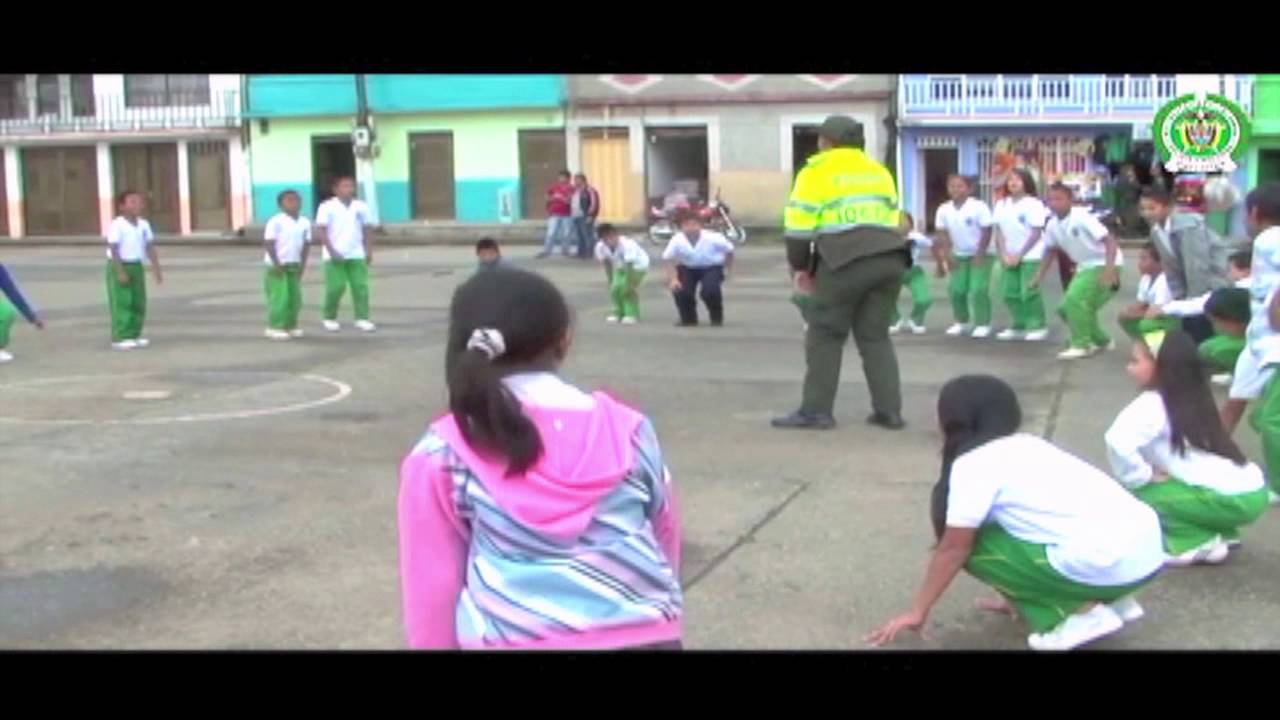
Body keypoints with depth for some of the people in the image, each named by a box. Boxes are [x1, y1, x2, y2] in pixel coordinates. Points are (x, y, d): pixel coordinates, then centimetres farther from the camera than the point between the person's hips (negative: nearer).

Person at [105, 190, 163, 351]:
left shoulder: (143, 224, 5)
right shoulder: (116, 225, -16)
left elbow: (150, 248, 8)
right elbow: (113, 249, -18)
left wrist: (156, 269, 5)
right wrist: (120, 271, -23)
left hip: (136, 266, 7)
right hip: (119, 266, -7)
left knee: (139, 302, 8)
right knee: (122, 303, -7)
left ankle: (134, 335, 17)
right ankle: (120, 338, -4)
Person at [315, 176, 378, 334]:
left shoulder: (361, 207, 8)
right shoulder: (327, 207, -2)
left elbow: (368, 230, 13)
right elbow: (321, 231, -6)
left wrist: (369, 251, 6)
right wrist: (331, 251, -13)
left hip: (356, 255, 3)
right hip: (335, 256, -3)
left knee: (360, 286, -5)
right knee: (336, 288, -4)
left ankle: (362, 319, -4)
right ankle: (330, 318, 13)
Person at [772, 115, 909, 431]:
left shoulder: (817, 171, 5)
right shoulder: (879, 171, 24)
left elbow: (800, 224, 1)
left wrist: (800, 267, 10)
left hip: (846, 261, -6)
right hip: (889, 259, 6)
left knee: (825, 335, 4)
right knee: (875, 335, 13)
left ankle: (816, 410, 2)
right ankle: (889, 410, 9)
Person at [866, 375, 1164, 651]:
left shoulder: (973, 463, -3)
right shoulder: (1027, 446, 22)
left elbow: (953, 549, 1)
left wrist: (918, 612, 13)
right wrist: (1018, 595, 41)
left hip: (1107, 565, -9)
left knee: (974, 545, 5)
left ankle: (1082, 615, -1)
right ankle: (1112, 601, 18)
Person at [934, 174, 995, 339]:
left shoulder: (979, 207, -20)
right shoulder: (943, 210, -6)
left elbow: (986, 231, -16)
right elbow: (943, 233, -1)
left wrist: (980, 254, -17)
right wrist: (947, 254, -9)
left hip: (980, 254, -5)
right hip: (959, 255, 5)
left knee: (979, 290, -12)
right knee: (957, 290, 2)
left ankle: (983, 324, -3)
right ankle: (962, 322, 18)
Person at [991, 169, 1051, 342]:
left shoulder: (1033, 204, -10)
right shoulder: (1001, 204, 8)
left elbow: (1036, 233, -12)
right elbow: (998, 231, 7)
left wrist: (1020, 255, -14)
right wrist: (1004, 254, -5)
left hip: (1031, 256, -6)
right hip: (1010, 256, 6)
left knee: (1029, 292, -10)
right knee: (1010, 293, 5)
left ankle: (1038, 326, 0)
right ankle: (1019, 326, 16)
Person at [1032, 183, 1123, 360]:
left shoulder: (1081, 217, -25)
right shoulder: (1052, 225, -2)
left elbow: (1110, 241, -28)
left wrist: (1109, 270, -39)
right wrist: (1040, 276, 11)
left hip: (1104, 264, -9)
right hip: (1085, 266, 9)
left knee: (1076, 299, -24)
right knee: (1067, 308, 8)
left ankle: (1081, 345, -13)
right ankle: (1101, 341, 26)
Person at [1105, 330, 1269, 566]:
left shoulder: (1153, 403, -12)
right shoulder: (1189, 398, 12)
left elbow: (1118, 441, -27)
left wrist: (1141, 477, -12)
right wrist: (1152, 473, 8)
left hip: (1232, 499, -8)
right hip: (1251, 492, 8)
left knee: (1137, 490, -3)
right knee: (1158, 480, 25)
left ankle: (1199, 543, -1)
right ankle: (1219, 534, 18)